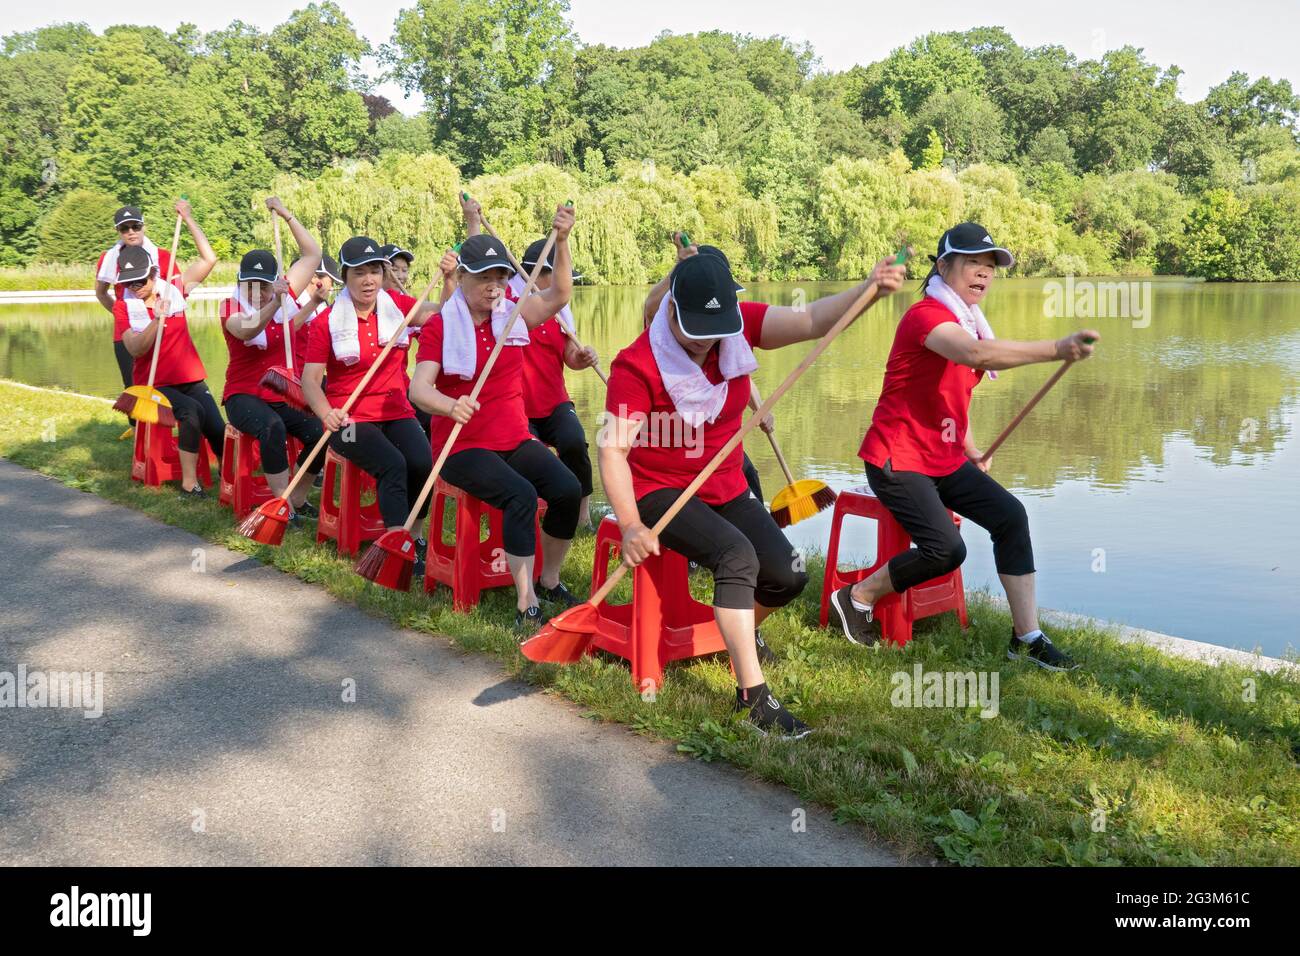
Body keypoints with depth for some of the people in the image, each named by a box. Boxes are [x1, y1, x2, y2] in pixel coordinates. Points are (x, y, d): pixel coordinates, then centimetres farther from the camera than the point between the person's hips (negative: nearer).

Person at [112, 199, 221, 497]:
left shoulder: (174, 290, 3)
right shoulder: (123, 307, -3)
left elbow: (209, 258, 0)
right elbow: (136, 349, -17)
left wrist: (188, 218, -1)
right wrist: (157, 319, -30)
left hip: (190, 378, 3)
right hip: (154, 384, -3)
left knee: (218, 429, -16)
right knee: (192, 411, -32)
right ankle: (189, 483, -24)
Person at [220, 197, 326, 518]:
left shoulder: (287, 297, 5)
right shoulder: (231, 307, -5)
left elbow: (313, 254, 10)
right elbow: (247, 331, -30)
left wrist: (286, 214, 4)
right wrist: (276, 302, -44)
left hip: (285, 396, 4)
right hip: (245, 396, -4)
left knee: (320, 432, -24)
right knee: (272, 427, -37)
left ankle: (299, 499, -3)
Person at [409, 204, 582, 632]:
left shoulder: (513, 315, 4)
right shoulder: (439, 326, -7)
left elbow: (559, 296, -13)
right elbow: (419, 388, -19)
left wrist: (561, 241, -27)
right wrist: (450, 406, -41)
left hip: (514, 439, 5)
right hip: (463, 446, -4)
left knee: (568, 489, -20)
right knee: (521, 495, -31)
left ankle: (549, 581, 3)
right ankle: (526, 605, -22)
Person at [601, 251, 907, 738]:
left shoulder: (739, 326, -8)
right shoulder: (637, 365, -22)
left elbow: (812, 320, -19)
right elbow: (613, 447, -24)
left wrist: (868, 289, -36)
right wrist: (630, 525, -34)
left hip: (725, 487, 6)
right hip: (660, 491, -6)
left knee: (787, 576, -5)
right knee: (736, 554, -30)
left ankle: (737, 632, 31)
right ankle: (754, 696, -26)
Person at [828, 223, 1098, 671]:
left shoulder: (964, 321, 13)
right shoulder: (927, 315, -19)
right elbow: (976, 354, -41)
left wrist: (972, 451, 12)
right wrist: (1056, 349, -50)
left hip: (944, 458, 9)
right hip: (897, 460, -9)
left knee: (1010, 515, -6)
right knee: (946, 549, -20)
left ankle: (1027, 637, -1)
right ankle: (857, 597, 3)